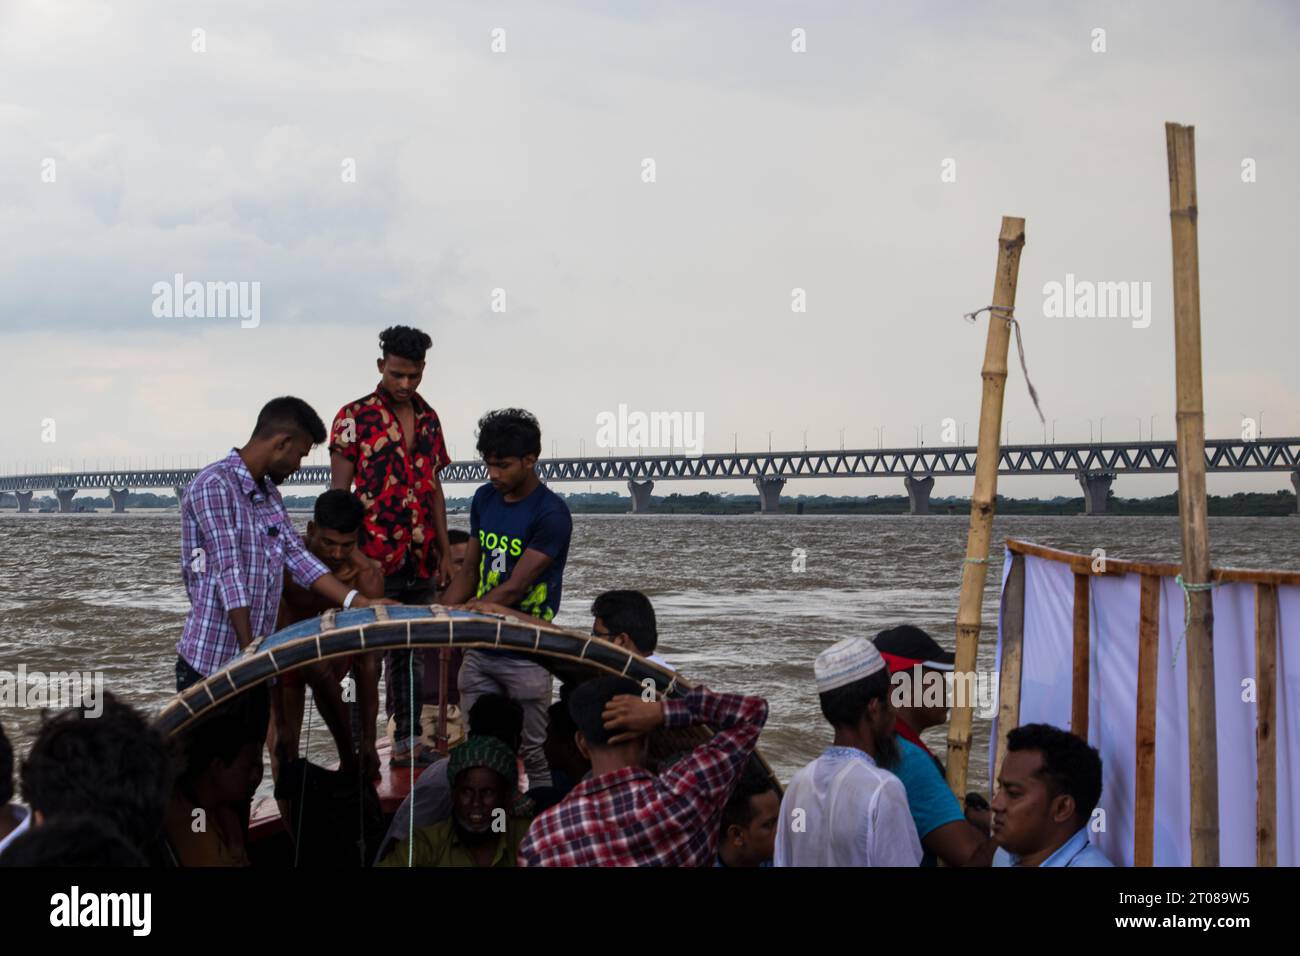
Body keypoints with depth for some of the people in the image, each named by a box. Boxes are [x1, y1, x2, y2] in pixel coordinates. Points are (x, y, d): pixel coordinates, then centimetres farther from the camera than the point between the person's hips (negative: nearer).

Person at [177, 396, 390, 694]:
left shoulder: (270, 495, 15)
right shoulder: (214, 485, -13)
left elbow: (297, 557, 10)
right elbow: (229, 573, -17)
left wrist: (361, 603, -1)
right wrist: (249, 652, -19)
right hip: (209, 664, -8)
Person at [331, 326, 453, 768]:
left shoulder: (428, 419, 13)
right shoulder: (354, 417, -5)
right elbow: (339, 492, -7)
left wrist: (445, 550, 14)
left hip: (421, 563, 6)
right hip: (374, 562, -6)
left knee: (412, 654, 12)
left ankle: (408, 741, 20)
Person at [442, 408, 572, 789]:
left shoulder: (551, 514, -13)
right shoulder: (484, 499, 8)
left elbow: (515, 587, -19)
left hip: (526, 655, -6)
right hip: (479, 650, 6)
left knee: (534, 756, 2)